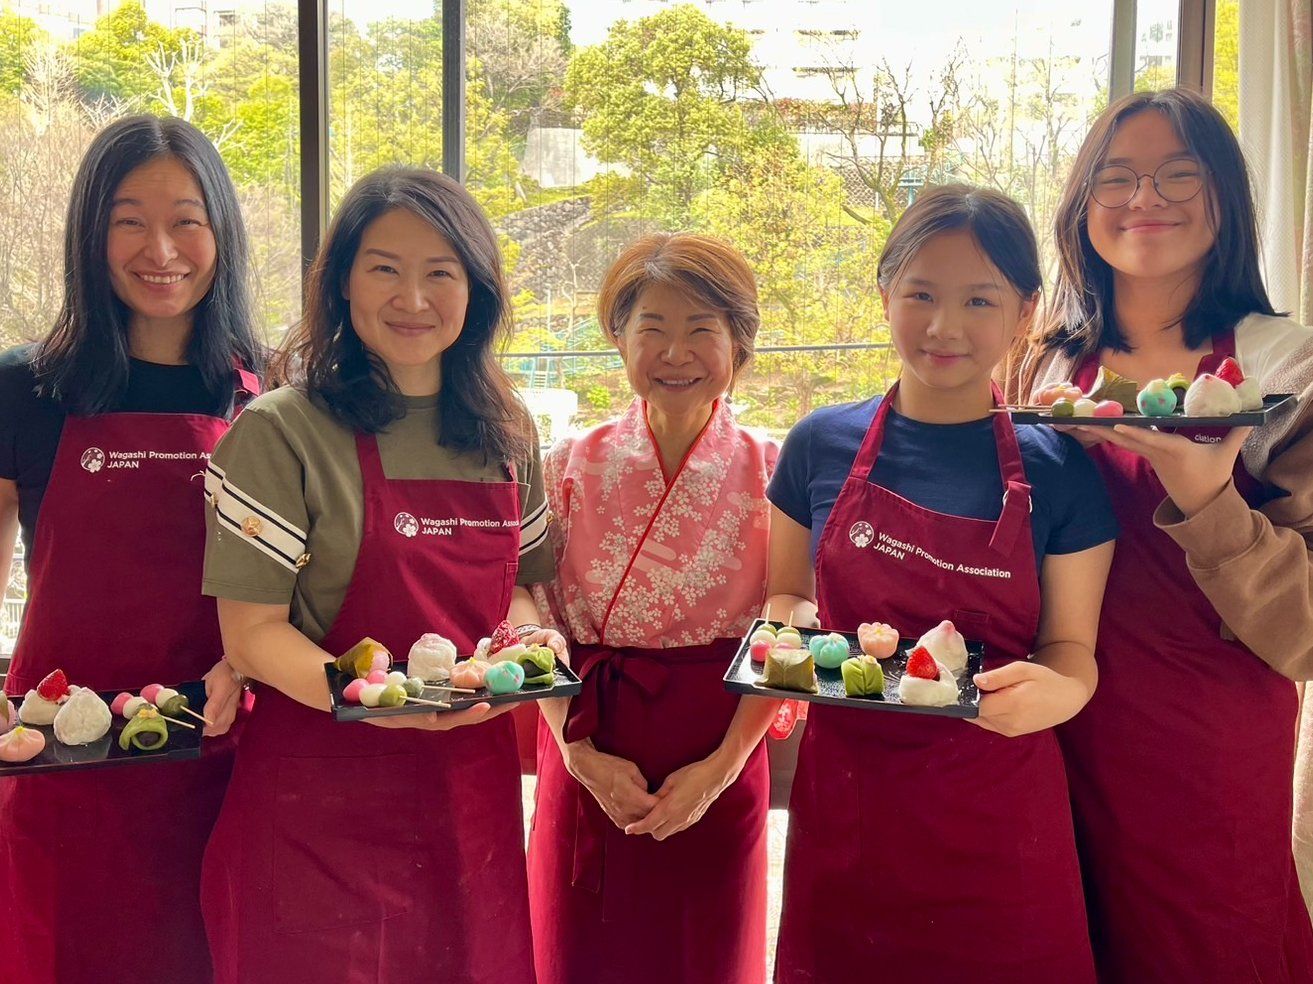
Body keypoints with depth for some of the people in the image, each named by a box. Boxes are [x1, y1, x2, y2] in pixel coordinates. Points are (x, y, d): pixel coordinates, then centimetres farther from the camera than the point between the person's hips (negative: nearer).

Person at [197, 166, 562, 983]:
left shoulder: (506, 436, 7)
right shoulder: (283, 432, -9)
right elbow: (253, 631, -11)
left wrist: (525, 636, -6)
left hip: (472, 786, 5)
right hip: (321, 799, -4)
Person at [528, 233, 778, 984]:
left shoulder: (768, 473, -4)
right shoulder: (573, 465, -1)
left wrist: (721, 766, -12)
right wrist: (580, 752, -10)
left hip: (717, 765, -1)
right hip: (588, 760, 1)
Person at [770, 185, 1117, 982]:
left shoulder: (1059, 470, -4)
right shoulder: (822, 446, -1)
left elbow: (1071, 643, 0)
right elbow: (782, 597, 11)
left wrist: (1057, 689, -22)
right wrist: (800, 625, -11)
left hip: (1000, 822, -1)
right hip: (845, 803, 1)